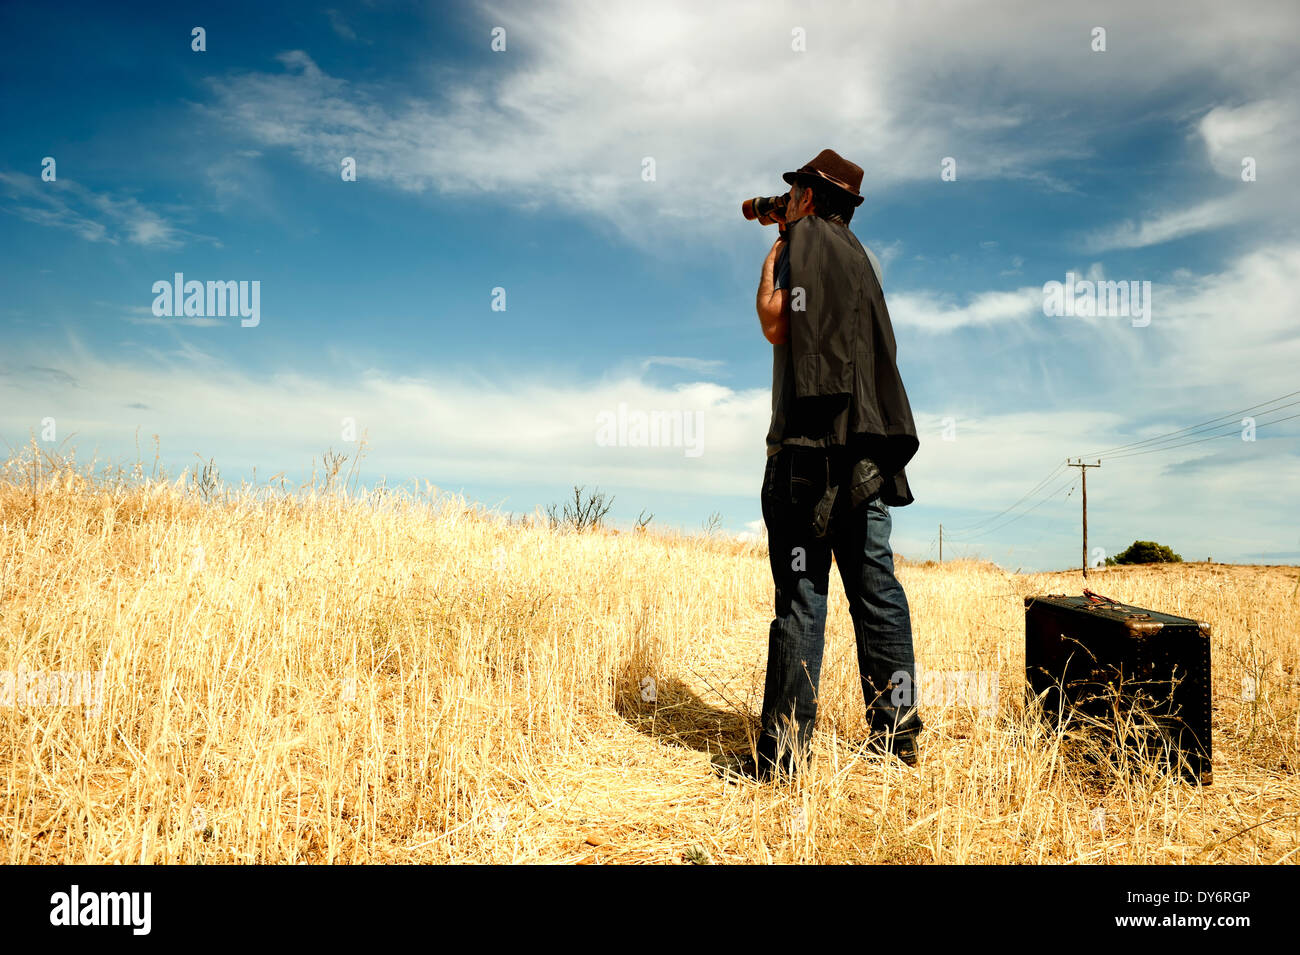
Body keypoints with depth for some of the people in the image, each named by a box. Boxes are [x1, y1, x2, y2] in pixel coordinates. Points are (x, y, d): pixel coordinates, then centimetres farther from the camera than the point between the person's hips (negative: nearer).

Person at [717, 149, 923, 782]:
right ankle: (896, 732, 15)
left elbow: (776, 325, -9)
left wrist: (772, 257, 7)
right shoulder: (861, 255, 22)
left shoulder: (806, 239, 0)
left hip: (814, 439, -8)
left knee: (801, 592, -8)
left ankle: (783, 749, -4)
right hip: (869, 443, 8)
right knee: (875, 586, 9)